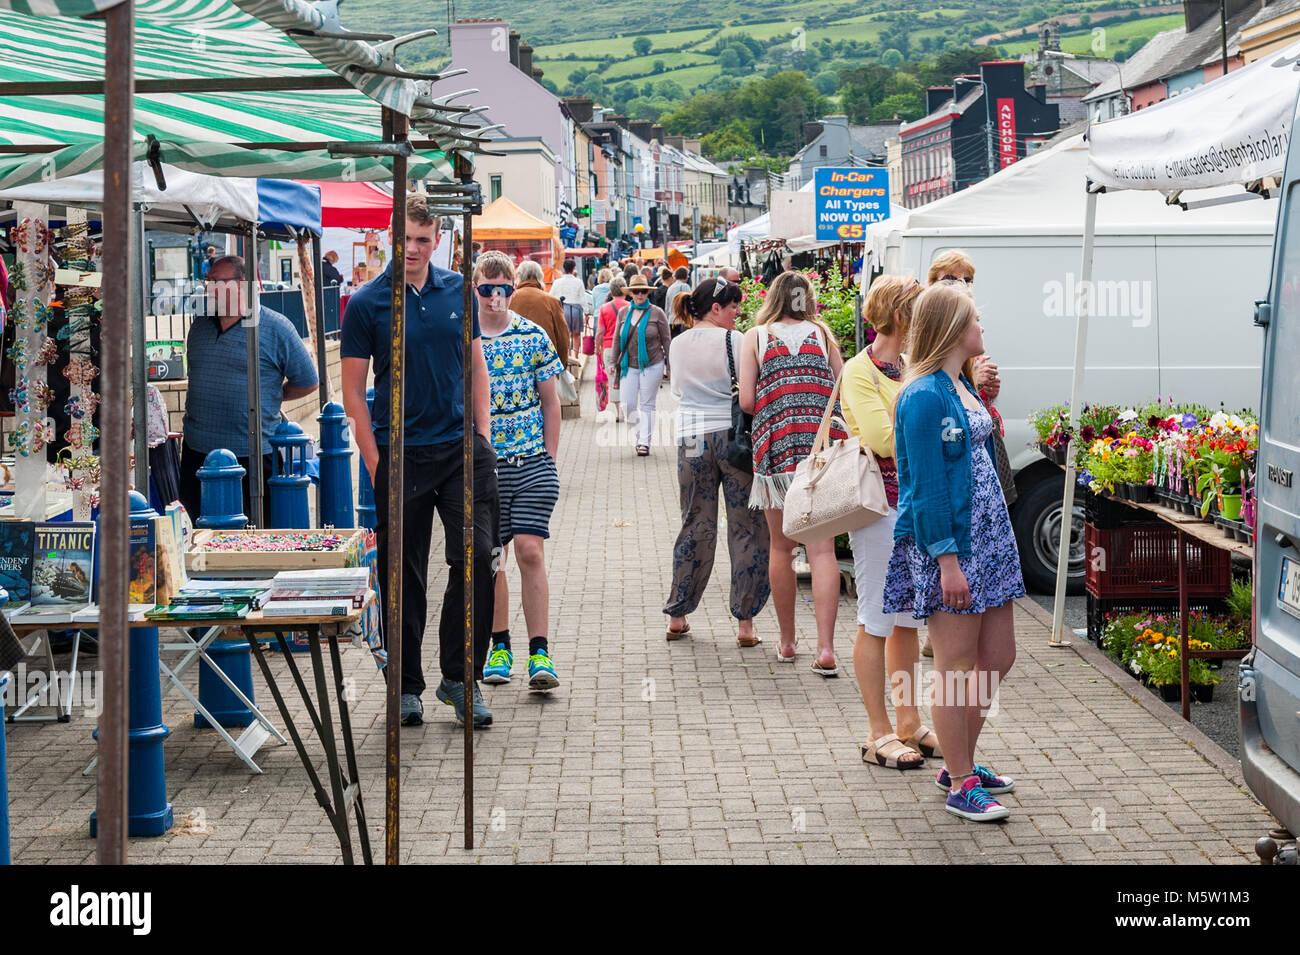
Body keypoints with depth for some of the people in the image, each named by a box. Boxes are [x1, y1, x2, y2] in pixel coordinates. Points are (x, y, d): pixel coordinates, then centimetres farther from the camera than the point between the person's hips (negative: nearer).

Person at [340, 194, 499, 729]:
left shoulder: (458, 291, 7)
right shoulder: (367, 303, -2)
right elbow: (352, 391, 0)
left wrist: (482, 437, 5)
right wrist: (374, 461, -6)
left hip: (460, 448, 2)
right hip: (399, 456, -2)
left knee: (477, 559, -6)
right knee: (404, 575, 5)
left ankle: (459, 676, 8)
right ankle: (406, 687, 16)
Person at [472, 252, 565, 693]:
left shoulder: (533, 336, 2)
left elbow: (550, 401, 8)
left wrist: (549, 458, 4)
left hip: (532, 462, -1)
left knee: (530, 551, -9)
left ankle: (540, 653, -8)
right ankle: (500, 646, 22)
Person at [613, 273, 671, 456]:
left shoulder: (657, 313, -2)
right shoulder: (624, 312, 7)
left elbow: (666, 341, 1)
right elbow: (617, 339, 15)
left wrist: (670, 366, -1)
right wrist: (615, 363, 13)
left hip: (652, 365, -3)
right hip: (629, 366, 3)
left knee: (647, 405, 1)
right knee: (627, 404, -2)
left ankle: (644, 442, 8)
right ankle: (640, 432, 21)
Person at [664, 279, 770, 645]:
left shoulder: (678, 344, 7)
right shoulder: (735, 341, -9)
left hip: (691, 438, 5)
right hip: (734, 436, -5)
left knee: (696, 526, 13)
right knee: (747, 528, 3)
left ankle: (677, 616, 16)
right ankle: (745, 623, 2)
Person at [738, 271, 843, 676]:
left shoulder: (757, 336, 7)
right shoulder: (822, 334, 11)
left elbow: (747, 401, 1)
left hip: (775, 444, 0)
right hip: (824, 443, 0)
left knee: (781, 547, 12)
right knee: (822, 549, -3)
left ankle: (787, 641, 20)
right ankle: (825, 647, -12)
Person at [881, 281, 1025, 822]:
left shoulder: (963, 386, 13)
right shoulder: (925, 397, -16)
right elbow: (926, 487, -19)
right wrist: (948, 560, -21)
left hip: (985, 538, 10)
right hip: (945, 544, -10)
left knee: (997, 656, 14)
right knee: (956, 667, -3)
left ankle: (960, 762, 28)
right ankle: (961, 786, 7)